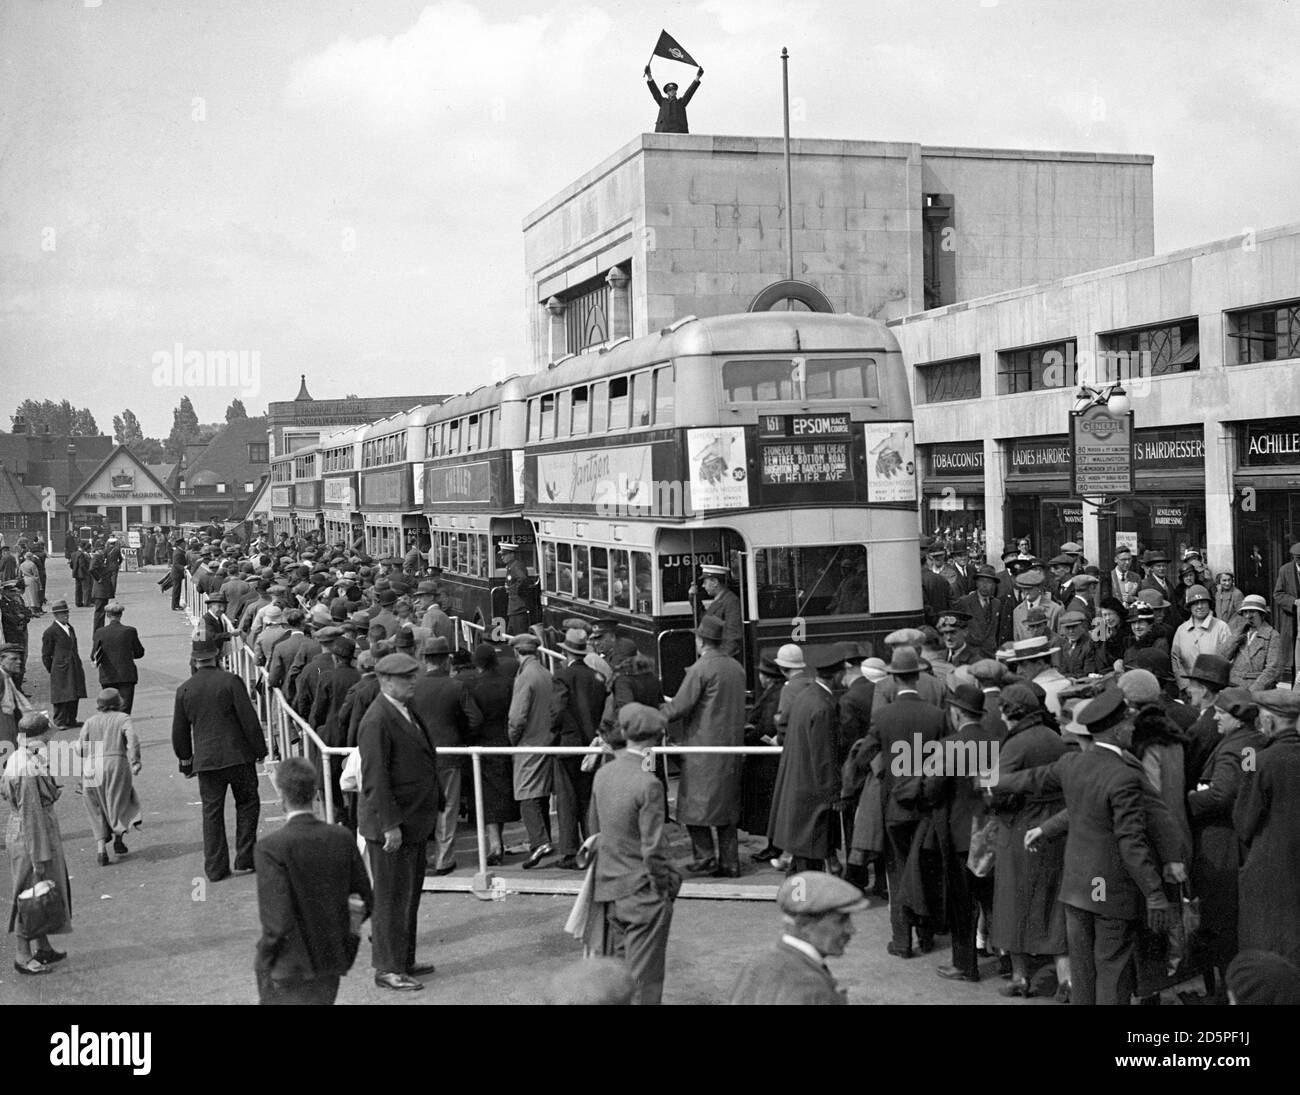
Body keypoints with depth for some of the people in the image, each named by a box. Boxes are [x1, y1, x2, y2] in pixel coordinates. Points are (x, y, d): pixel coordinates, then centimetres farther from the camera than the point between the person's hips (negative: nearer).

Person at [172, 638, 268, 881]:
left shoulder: (184, 690, 2)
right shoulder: (230, 681, -8)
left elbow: (179, 732, 8)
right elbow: (249, 718, -9)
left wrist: (185, 760, 21)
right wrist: (260, 748, 1)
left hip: (206, 760, 3)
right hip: (239, 755, -2)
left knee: (212, 812, 8)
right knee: (247, 804, 12)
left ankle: (216, 868, 10)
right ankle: (245, 860, 10)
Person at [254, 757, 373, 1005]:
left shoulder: (271, 848, -19)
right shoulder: (341, 839, -3)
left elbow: (277, 921, -21)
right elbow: (366, 902, 3)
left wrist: (264, 965, -7)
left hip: (290, 970, -5)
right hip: (332, 962, 6)